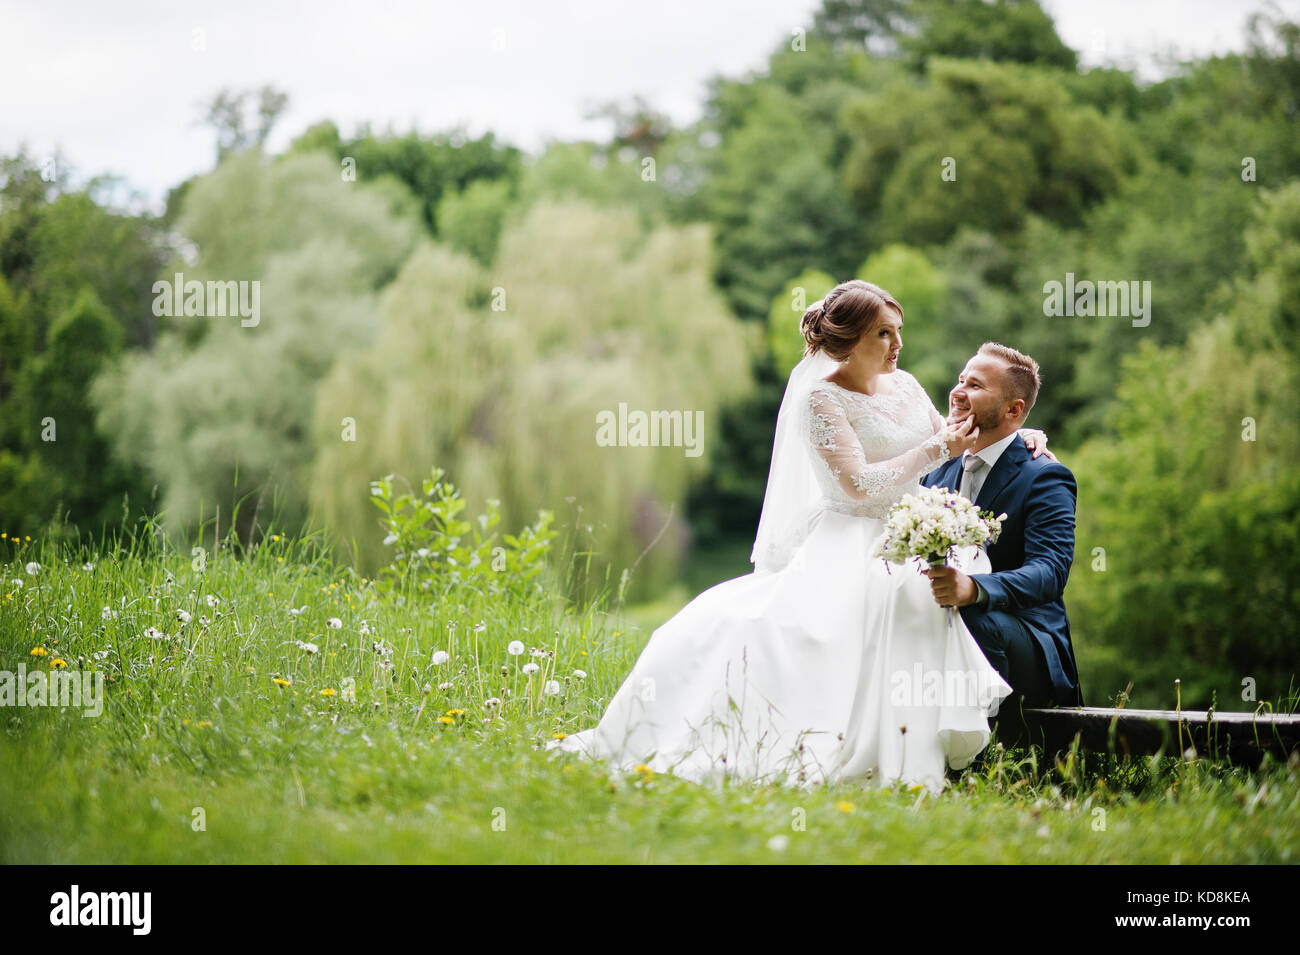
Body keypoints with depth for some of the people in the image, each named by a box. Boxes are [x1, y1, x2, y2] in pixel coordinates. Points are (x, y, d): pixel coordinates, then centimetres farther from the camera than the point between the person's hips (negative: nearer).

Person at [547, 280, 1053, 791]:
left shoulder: (904, 385, 15)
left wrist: (1016, 435, 11)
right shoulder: (821, 397, -5)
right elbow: (859, 485, -14)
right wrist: (938, 450, -11)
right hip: (851, 550, -5)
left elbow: (951, 437, 28)